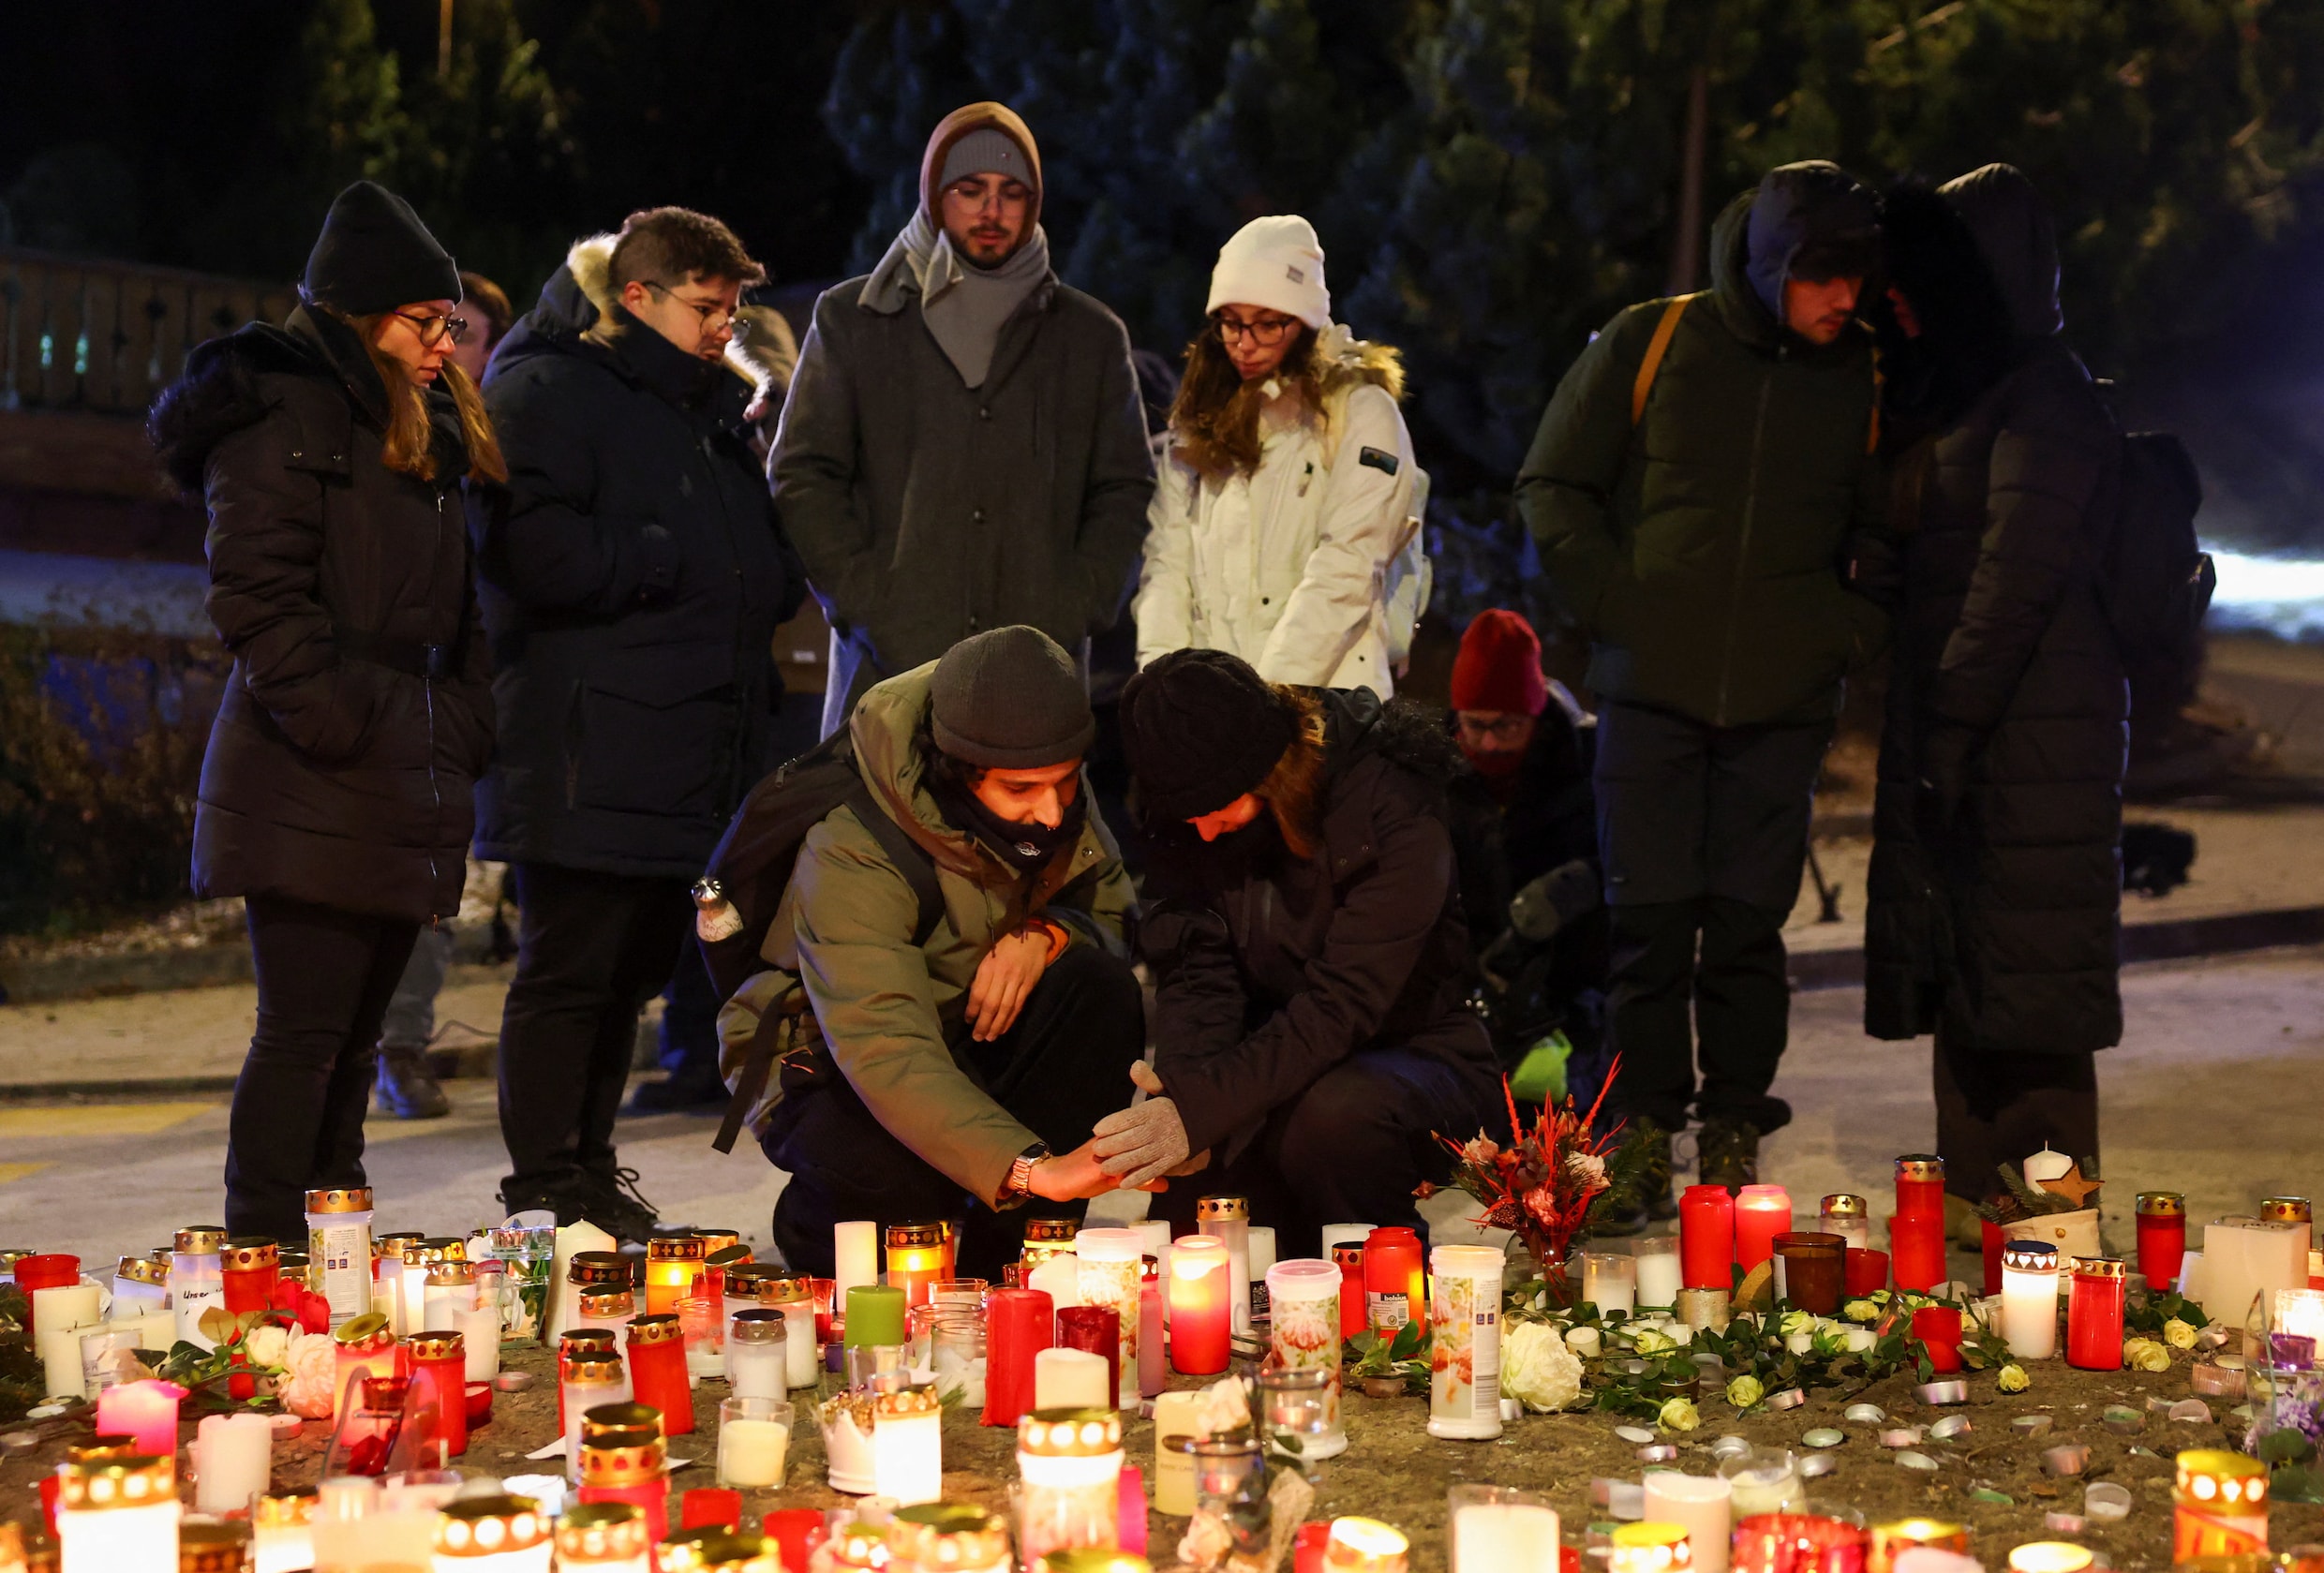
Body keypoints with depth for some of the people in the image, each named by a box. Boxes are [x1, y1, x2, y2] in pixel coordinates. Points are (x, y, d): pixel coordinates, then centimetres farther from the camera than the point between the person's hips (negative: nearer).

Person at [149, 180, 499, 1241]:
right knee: (305, 1030, -7)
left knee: (355, 1033, 12)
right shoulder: (282, 416, -7)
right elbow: (258, 597, -15)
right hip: (315, 794, -8)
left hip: (406, 786, 8)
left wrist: (463, 732, 13)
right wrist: (340, 725, -18)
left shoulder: (426, 432, 20)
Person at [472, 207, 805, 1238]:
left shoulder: (712, 406, 22)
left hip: (691, 755, 9)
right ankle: (544, 1194, 2)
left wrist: (766, 585, 6)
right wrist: (675, 563, -13)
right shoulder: (547, 389, -6)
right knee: (567, 969, -4)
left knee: (633, 968, 14)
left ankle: (591, 1170, 24)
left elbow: (767, 554, 30)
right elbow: (532, 549, -21)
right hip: (586, 758, -9)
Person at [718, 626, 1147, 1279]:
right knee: (892, 1165, -40)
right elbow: (884, 1053, -42)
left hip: (974, 1041, 6)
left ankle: (1001, 1251, -15)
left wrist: (1047, 932, -26)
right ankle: (811, 1215, -1)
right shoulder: (850, 855, -32)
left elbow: (1113, 909, 0)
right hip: (830, 1068, -6)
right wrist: (1030, 1167, -55)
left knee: (1101, 984, -24)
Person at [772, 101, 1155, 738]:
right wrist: (864, 602, -6)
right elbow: (803, 476, 7)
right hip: (890, 664, -1)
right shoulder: (852, 319, 11)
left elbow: (1124, 488, 16)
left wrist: (1075, 607, 1)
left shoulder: (1091, 336, 15)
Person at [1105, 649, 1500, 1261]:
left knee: (1337, 1112, -37)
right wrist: (1178, 1095, -32)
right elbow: (1197, 975, -11)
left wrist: (1201, 1109, -38)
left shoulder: (1395, 811, -23)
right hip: (1283, 1064, 5)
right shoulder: (1191, 818, -5)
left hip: (1414, 1057, -5)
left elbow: (1342, 1006, -29)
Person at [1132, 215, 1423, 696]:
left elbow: (1346, 571, -8)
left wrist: (1269, 693, -15)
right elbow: (1167, 558, 12)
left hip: (1323, 695, -4)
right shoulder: (1203, 418, 19)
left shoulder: (1360, 410, 2)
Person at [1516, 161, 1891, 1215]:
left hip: (1782, 703, 1)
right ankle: (1642, 1145, 7)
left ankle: (1735, 1147, 12)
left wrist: (1852, 633, 0)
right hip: (1652, 687, -1)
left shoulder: (1867, 377, 6)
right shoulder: (1650, 344, 1)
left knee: (1748, 925, 2)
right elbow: (1553, 488, 6)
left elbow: (1892, 530, 16)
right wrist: (1613, 608, -4)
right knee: (1650, 920, -2)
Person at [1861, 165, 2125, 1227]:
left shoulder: (2045, 400, -12)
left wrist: (1954, 726, -19)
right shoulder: (1948, 398, 17)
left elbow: (2019, 577, -18)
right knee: (1960, 978, 11)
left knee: (2027, 980, -6)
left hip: (2032, 735, -9)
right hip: (1949, 729, 9)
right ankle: (1975, 1191, 18)